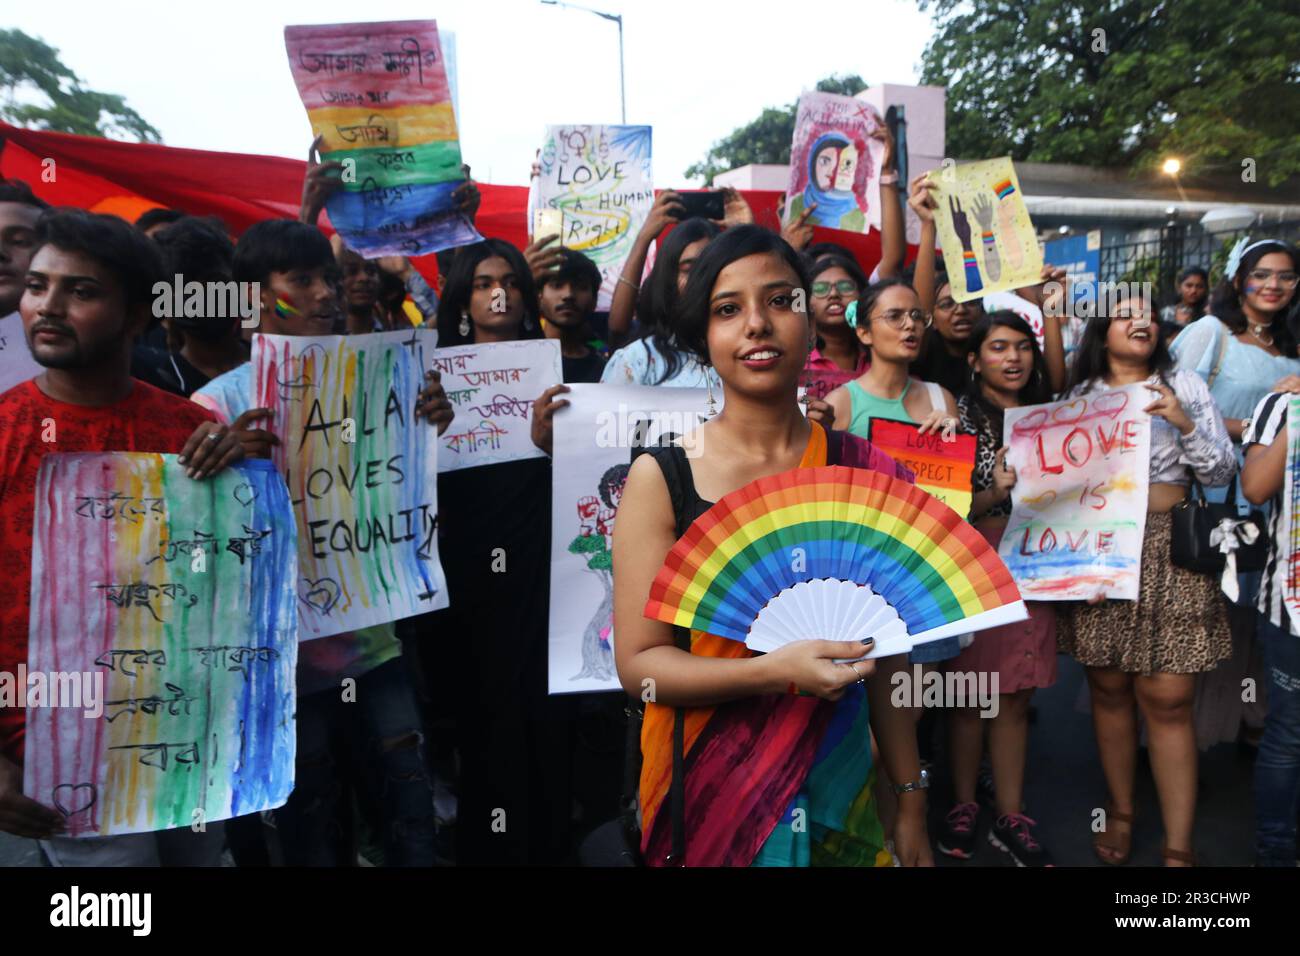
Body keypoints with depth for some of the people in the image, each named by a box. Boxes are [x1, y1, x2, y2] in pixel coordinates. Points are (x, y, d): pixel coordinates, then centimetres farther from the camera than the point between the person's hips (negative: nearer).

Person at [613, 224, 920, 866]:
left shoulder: (865, 471, -4)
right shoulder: (661, 477, -11)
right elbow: (639, 663, -13)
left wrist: (910, 797, 0)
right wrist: (775, 672, -27)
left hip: (841, 781, 3)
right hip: (706, 789, -2)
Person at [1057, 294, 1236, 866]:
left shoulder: (1184, 386, 8)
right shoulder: (1079, 394, 9)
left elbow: (1221, 473, 3)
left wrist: (1184, 423, -12)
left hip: (1168, 554, -1)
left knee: (1167, 699, -3)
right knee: (1108, 688, 8)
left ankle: (1178, 845, 6)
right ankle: (1121, 811, 26)